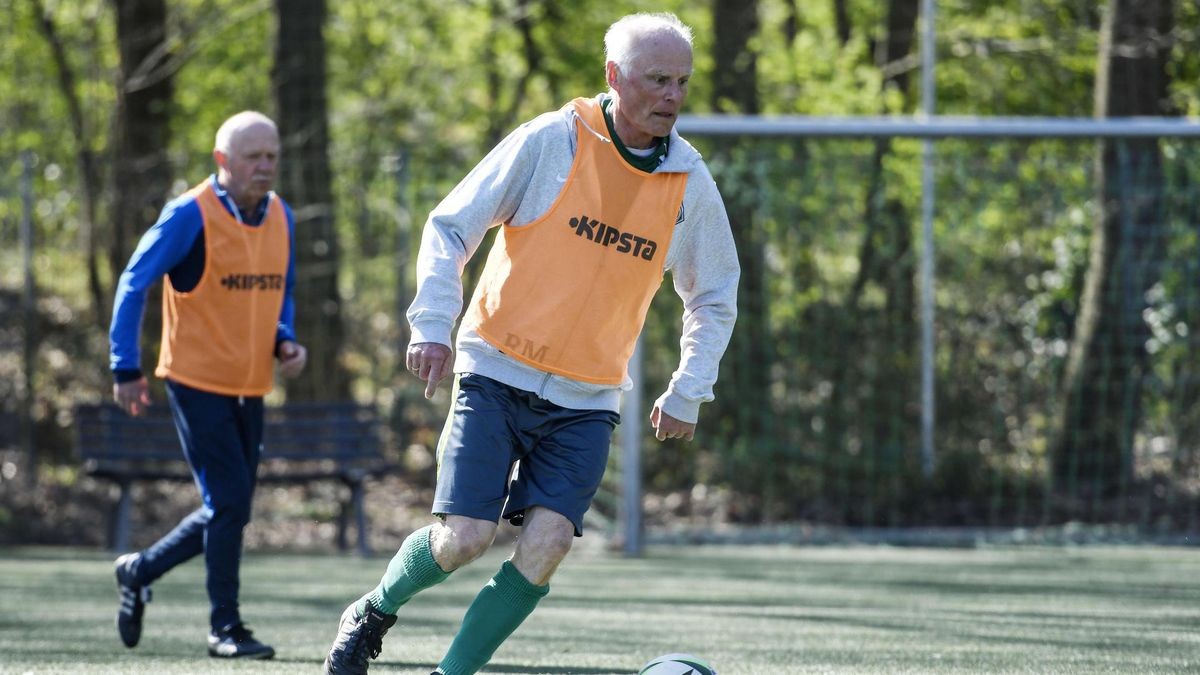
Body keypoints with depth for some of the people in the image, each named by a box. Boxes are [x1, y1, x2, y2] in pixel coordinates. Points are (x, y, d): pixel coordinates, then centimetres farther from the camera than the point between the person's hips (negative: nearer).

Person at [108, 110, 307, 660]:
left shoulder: (280, 217, 7)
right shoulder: (190, 216, -13)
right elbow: (133, 284, -8)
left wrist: (284, 342, 1)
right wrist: (126, 369, -10)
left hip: (250, 388, 7)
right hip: (198, 382, -7)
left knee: (227, 512, 11)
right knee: (229, 503, -11)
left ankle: (139, 572, 31)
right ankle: (225, 628, 0)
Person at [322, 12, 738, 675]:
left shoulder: (690, 182, 2)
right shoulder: (551, 140, -8)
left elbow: (714, 298, 17)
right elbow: (449, 228, -2)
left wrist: (687, 393, 10)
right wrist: (433, 324, -12)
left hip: (586, 398, 3)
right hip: (497, 373, -3)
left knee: (546, 544, -15)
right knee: (463, 539, -12)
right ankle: (373, 612, 19)